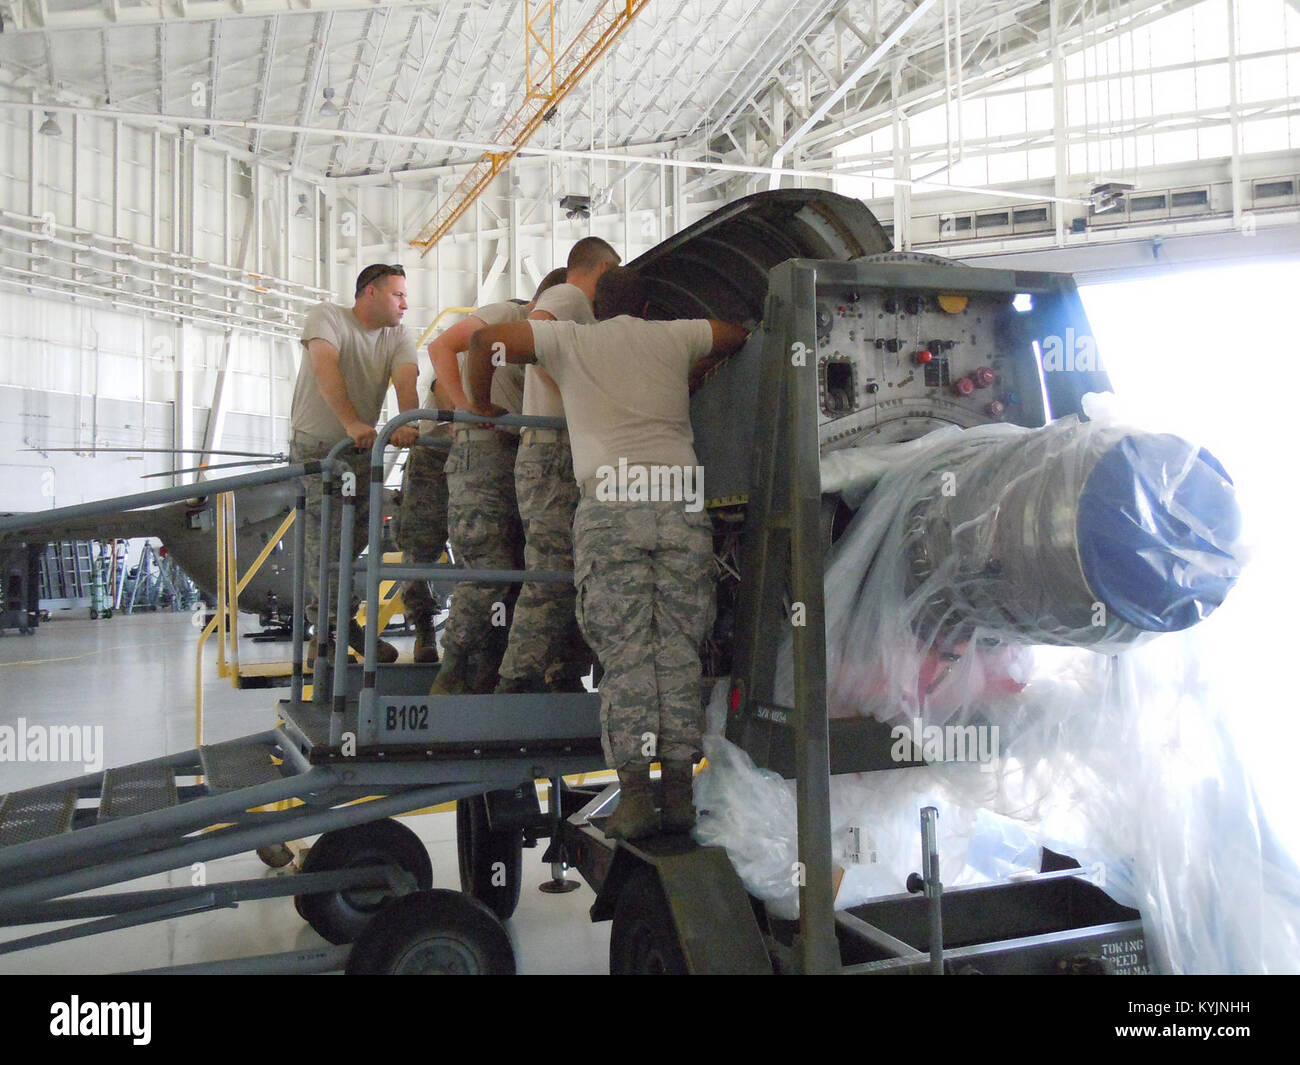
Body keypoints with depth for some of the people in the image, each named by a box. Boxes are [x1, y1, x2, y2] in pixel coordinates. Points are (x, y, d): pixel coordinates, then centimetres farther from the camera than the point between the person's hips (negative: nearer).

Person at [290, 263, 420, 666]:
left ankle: (325, 636, 22)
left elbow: (406, 380, -15)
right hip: (316, 446, -5)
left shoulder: (397, 337, 4)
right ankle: (343, 627, 0)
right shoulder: (327, 317, -8)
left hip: (363, 451, 5)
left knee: (358, 536, 6)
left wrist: (407, 424, -37)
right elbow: (326, 368, -26)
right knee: (328, 540, -11)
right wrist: (352, 423, -41)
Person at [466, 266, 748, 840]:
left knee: (625, 653, -2)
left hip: (610, 502, -2)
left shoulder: (571, 340, 17)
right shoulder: (674, 337, 23)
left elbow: (485, 339, 12)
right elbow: (736, 334, 42)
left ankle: (635, 797, -5)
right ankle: (679, 793, 4)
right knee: (679, 649, 4)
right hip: (682, 498, 2)